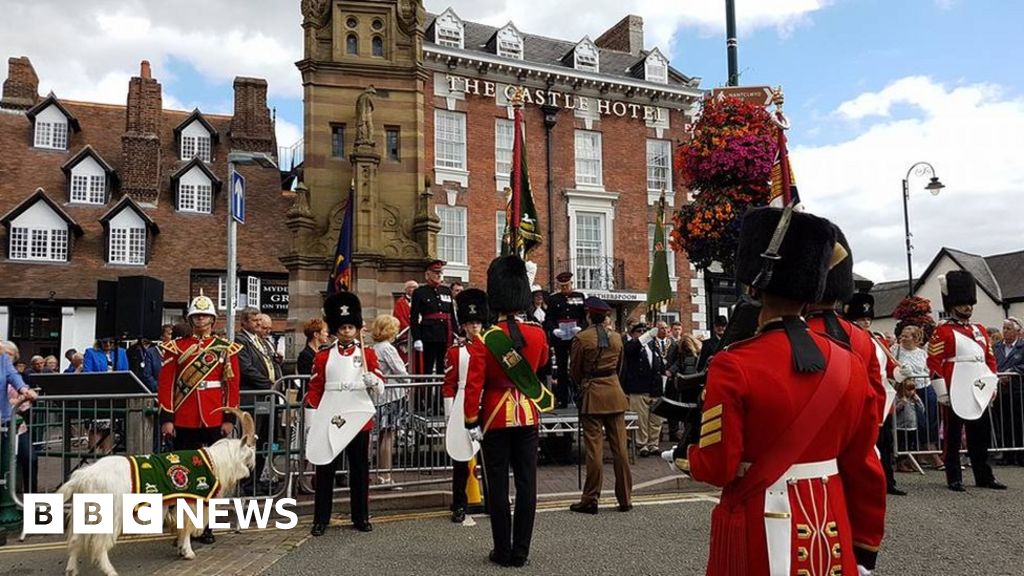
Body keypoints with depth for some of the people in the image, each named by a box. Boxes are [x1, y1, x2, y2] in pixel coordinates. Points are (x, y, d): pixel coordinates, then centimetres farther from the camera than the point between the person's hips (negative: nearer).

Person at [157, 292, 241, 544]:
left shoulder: (226, 348, 4)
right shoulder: (176, 347, 3)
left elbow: (232, 386, 2)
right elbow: (165, 384, 1)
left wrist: (230, 418, -3)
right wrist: (166, 418, -5)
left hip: (214, 420, 0)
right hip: (184, 421, 0)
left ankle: (206, 525, 18)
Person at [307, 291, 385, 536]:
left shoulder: (368, 354, 5)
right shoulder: (323, 357, 5)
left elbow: (380, 387, -1)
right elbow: (314, 389, 4)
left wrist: (372, 380, -23)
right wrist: (312, 420, -3)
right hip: (329, 420, 0)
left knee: (360, 469, 7)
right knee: (325, 469, 4)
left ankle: (361, 517, 19)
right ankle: (321, 519, 13)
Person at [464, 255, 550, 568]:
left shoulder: (484, 341, -12)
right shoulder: (538, 335, -2)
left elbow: (473, 386, -13)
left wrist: (472, 422, -5)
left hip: (496, 418, -2)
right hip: (528, 416, 3)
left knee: (498, 486, 6)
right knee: (526, 484, 7)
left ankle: (503, 551, 12)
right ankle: (521, 551, 12)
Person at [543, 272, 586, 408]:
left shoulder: (580, 297, 10)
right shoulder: (553, 299, 9)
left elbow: (586, 316, 5)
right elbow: (548, 319, 4)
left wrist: (580, 327, -13)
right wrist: (554, 329, -15)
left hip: (577, 337, 0)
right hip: (560, 339, 0)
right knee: (561, 369, 4)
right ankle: (562, 400, 8)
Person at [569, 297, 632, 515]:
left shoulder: (581, 338, -10)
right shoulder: (616, 338, 4)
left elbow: (575, 370, -1)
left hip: (591, 395, -4)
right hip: (614, 392, 4)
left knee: (594, 449, -1)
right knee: (620, 448, 7)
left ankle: (590, 500, 4)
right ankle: (625, 499, 12)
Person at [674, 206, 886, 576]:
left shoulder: (733, 367, -17)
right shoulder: (849, 365, -1)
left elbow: (717, 467, -15)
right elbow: (864, 469, 4)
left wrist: (685, 455, 7)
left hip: (760, 534, -4)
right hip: (832, 530, 4)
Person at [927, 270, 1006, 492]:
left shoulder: (980, 330, 15)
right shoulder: (942, 332, -6)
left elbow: (990, 359, 20)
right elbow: (933, 362, -10)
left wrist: (992, 385, 12)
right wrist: (942, 392, -14)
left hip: (979, 392, 7)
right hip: (956, 393, -7)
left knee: (981, 436, 12)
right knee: (953, 436, 0)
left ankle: (984, 477, 22)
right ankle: (954, 479, 6)